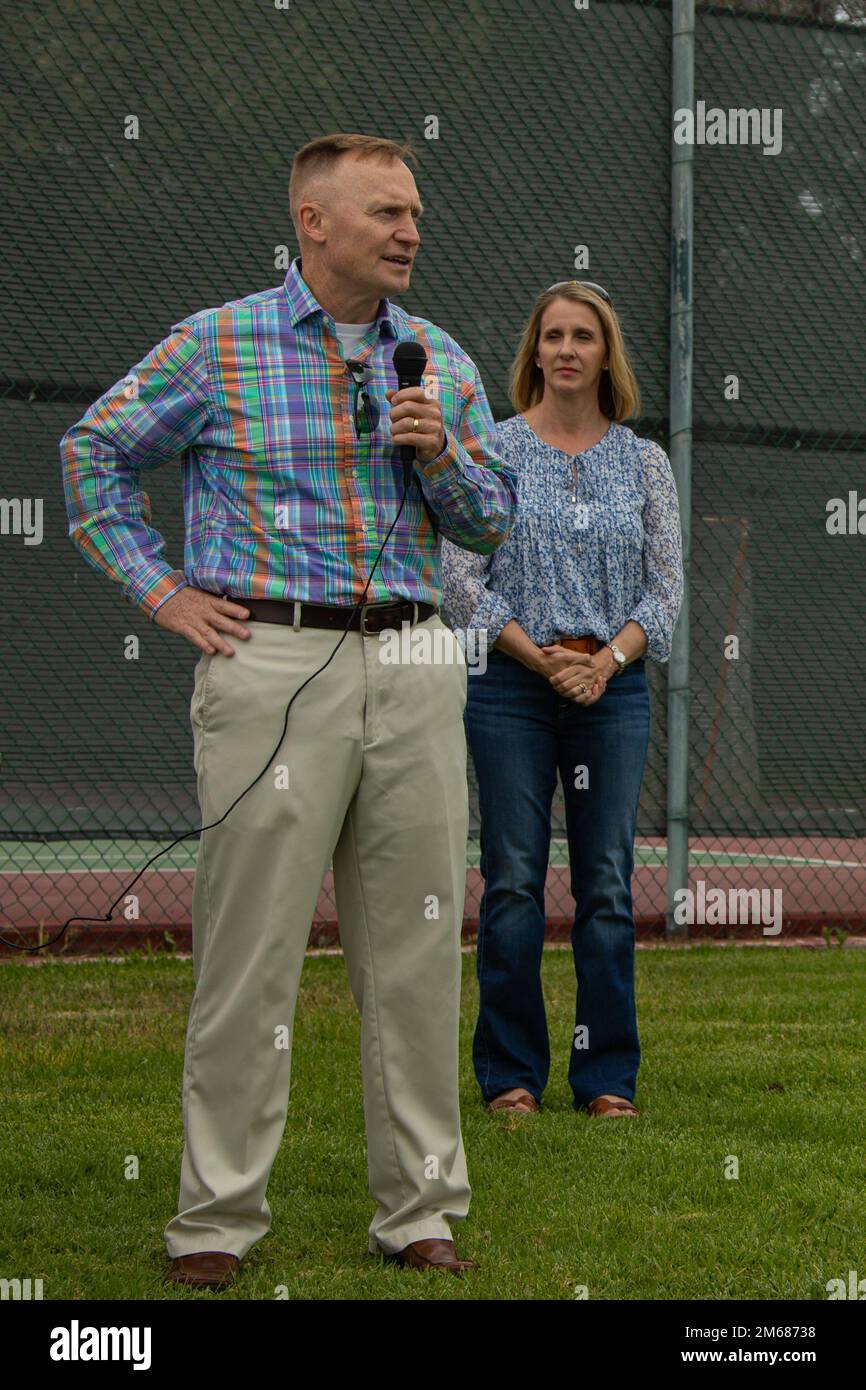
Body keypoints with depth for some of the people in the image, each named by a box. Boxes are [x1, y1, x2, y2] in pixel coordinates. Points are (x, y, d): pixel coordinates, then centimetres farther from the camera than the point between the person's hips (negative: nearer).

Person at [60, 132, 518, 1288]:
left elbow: (493, 522, 14)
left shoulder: (442, 361, 12)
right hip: (273, 663, -4)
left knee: (416, 947, 5)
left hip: (412, 667, 4)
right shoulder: (216, 346, 1)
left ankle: (420, 1208, 13)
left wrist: (443, 456, -6)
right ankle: (217, 1218, 4)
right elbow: (96, 453, 12)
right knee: (252, 947, -3)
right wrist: (158, 590, 4)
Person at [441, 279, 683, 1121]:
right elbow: (459, 577, -2)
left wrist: (609, 657, -9)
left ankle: (607, 1078, 9)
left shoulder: (644, 463, 10)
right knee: (513, 879, -2)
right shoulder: (492, 451, 2)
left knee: (608, 882, 2)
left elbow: (667, 584, 8)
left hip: (614, 685, 2)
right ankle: (510, 1074, 6)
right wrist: (541, 656, -11)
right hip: (512, 684, -2)